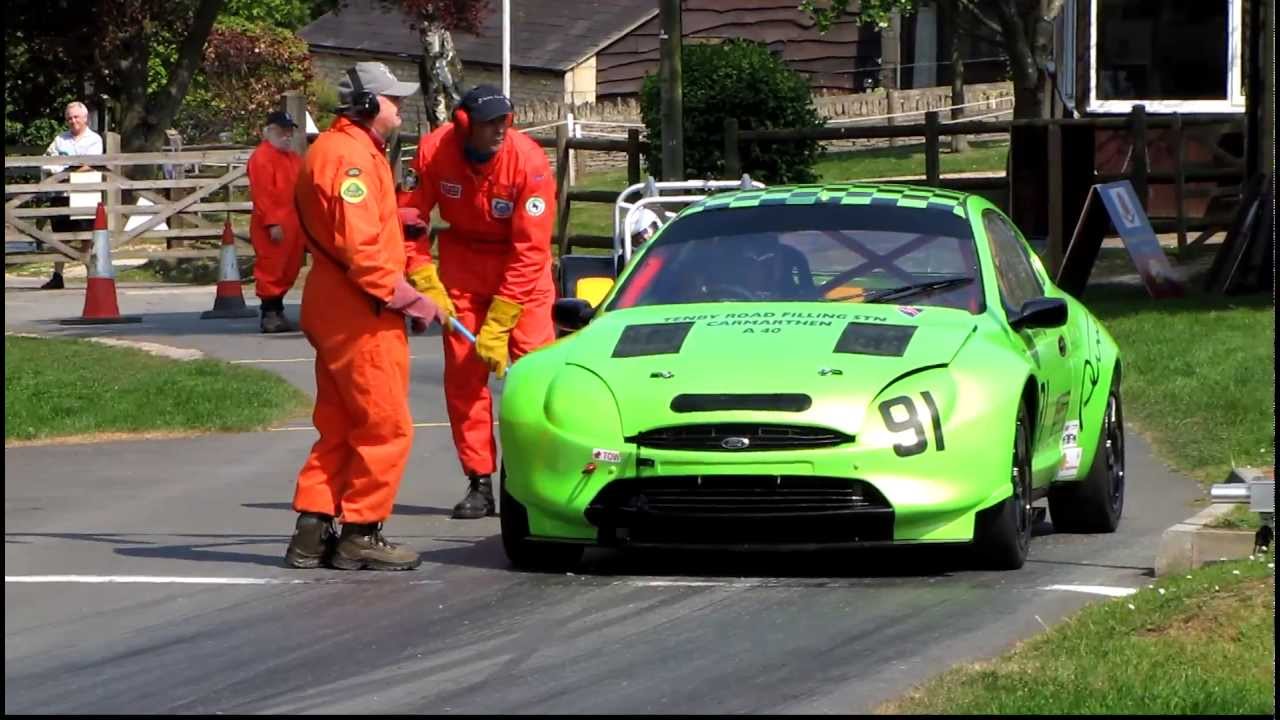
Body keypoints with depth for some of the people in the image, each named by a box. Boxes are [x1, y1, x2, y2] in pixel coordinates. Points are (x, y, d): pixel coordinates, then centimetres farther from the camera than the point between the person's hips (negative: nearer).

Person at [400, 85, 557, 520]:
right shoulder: (434, 151, -18)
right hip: (462, 265, 2)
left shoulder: (529, 161, -25)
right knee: (463, 373, -1)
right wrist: (426, 285, -16)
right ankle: (479, 484, 6)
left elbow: (531, 250, -23)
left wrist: (497, 323, -24)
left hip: (520, 270, -2)